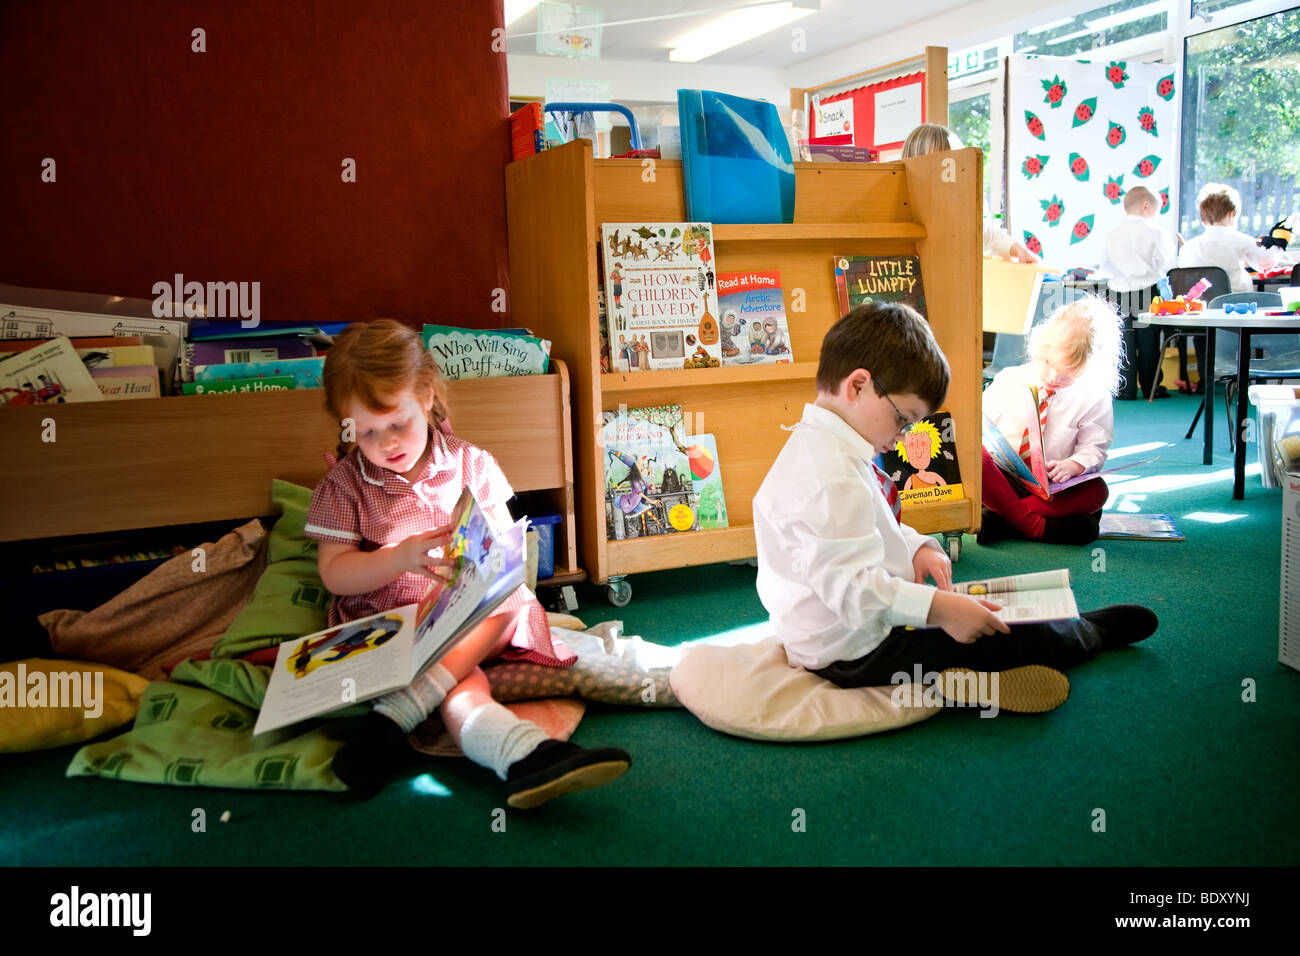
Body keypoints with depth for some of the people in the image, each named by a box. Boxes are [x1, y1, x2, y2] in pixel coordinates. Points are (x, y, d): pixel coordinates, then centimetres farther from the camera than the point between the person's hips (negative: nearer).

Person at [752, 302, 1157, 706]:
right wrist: (938, 608, -34)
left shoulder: (818, 447, 5)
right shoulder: (832, 478, -32)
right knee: (1016, 638, 2)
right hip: (855, 654, -11)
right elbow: (850, 585, -36)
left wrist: (917, 547, 4)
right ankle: (1091, 634, 28)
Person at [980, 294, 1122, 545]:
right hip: (999, 479, 0)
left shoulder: (1093, 398, 0)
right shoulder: (1009, 380, 2)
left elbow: (1094, 449, 2)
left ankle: (998, 520, -35)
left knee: (1097, 492, -31)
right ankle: (1033, 525, -34)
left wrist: (1071, 465, -20)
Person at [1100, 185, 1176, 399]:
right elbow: (1167, 265, -8)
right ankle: (1151, 387, 15)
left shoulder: (1112, 235, 3)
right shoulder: (1155, 233, -6)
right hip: (1147, 295, -2)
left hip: (1119, 296, 2)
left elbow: (1105, 265, 15)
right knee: (1149, 342, 8)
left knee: (1124, 342, 4)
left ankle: (1125, 389, 3)